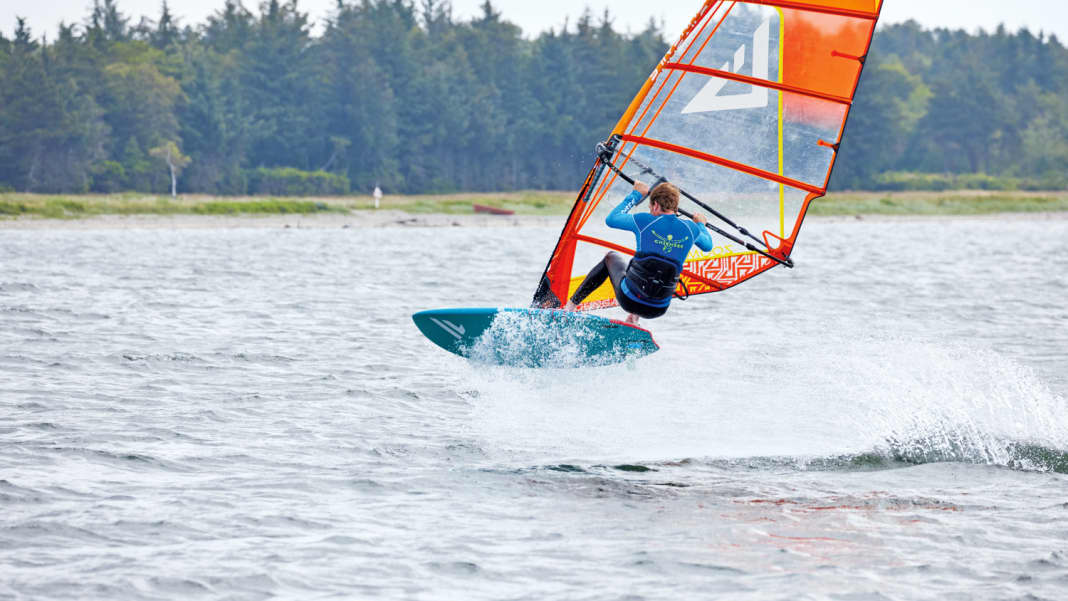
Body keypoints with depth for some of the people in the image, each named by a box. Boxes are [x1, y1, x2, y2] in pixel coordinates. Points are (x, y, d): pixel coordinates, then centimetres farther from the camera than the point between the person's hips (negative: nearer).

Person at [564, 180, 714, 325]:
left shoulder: (646, 221, -10)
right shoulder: (691, 229, -2)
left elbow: (611, 219, 7)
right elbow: (708, 246, 22)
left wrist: (636, 195, 17)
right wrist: (701, 224, 42)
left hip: (629, 300, -2)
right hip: (658, 310, 2)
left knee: (611, 257, 30)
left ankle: (571, 304, 31)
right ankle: (633, 318, 31)